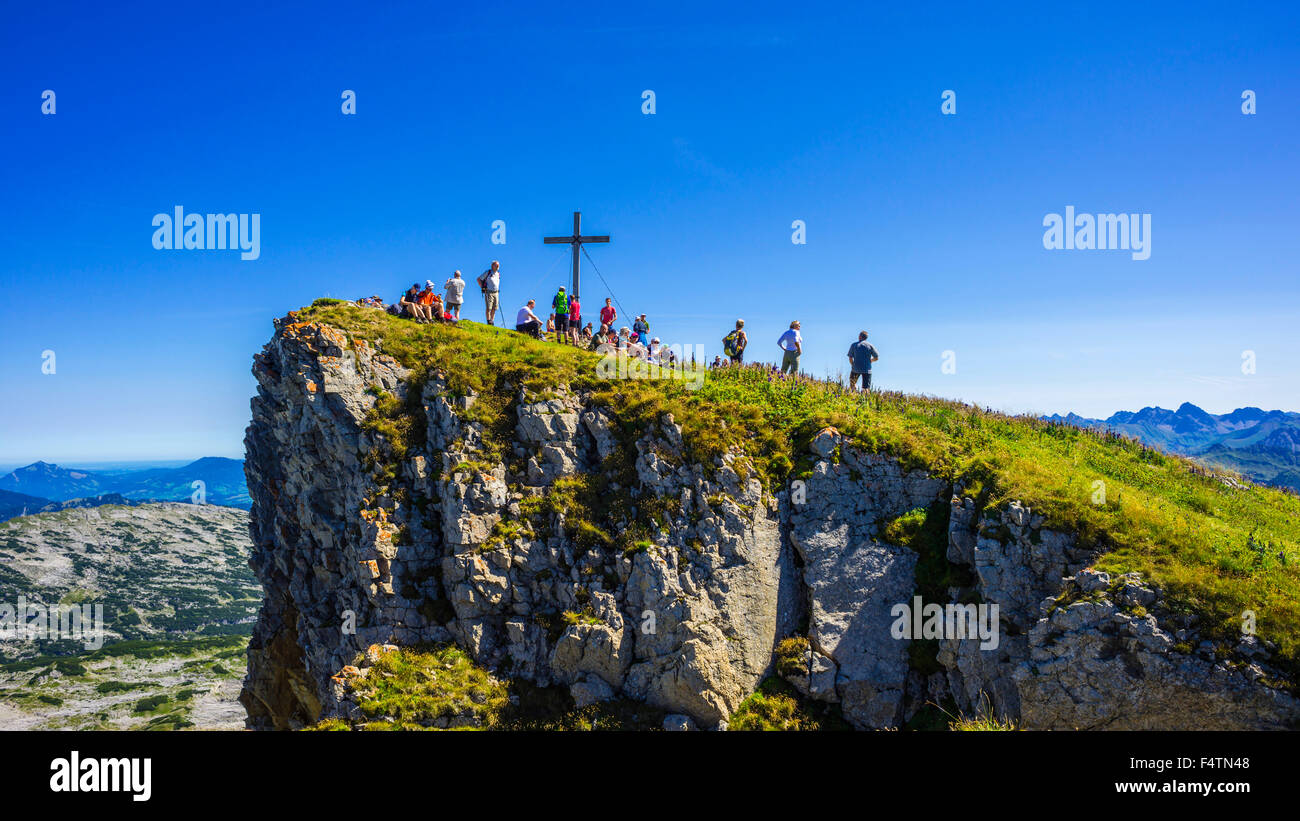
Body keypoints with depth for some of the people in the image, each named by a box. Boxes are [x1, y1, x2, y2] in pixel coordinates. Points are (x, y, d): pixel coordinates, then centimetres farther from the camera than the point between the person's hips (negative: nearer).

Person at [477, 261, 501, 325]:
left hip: (496, 293, 6)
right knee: (488, 308, -8)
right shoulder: (488, 272, -5)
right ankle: (488, 321, -5)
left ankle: (492, 321, 9)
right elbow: (478, 279, -2)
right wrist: (482, 287, -7)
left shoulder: (498, 274, 13)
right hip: (489, 292, -6)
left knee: (494, 308, 4)